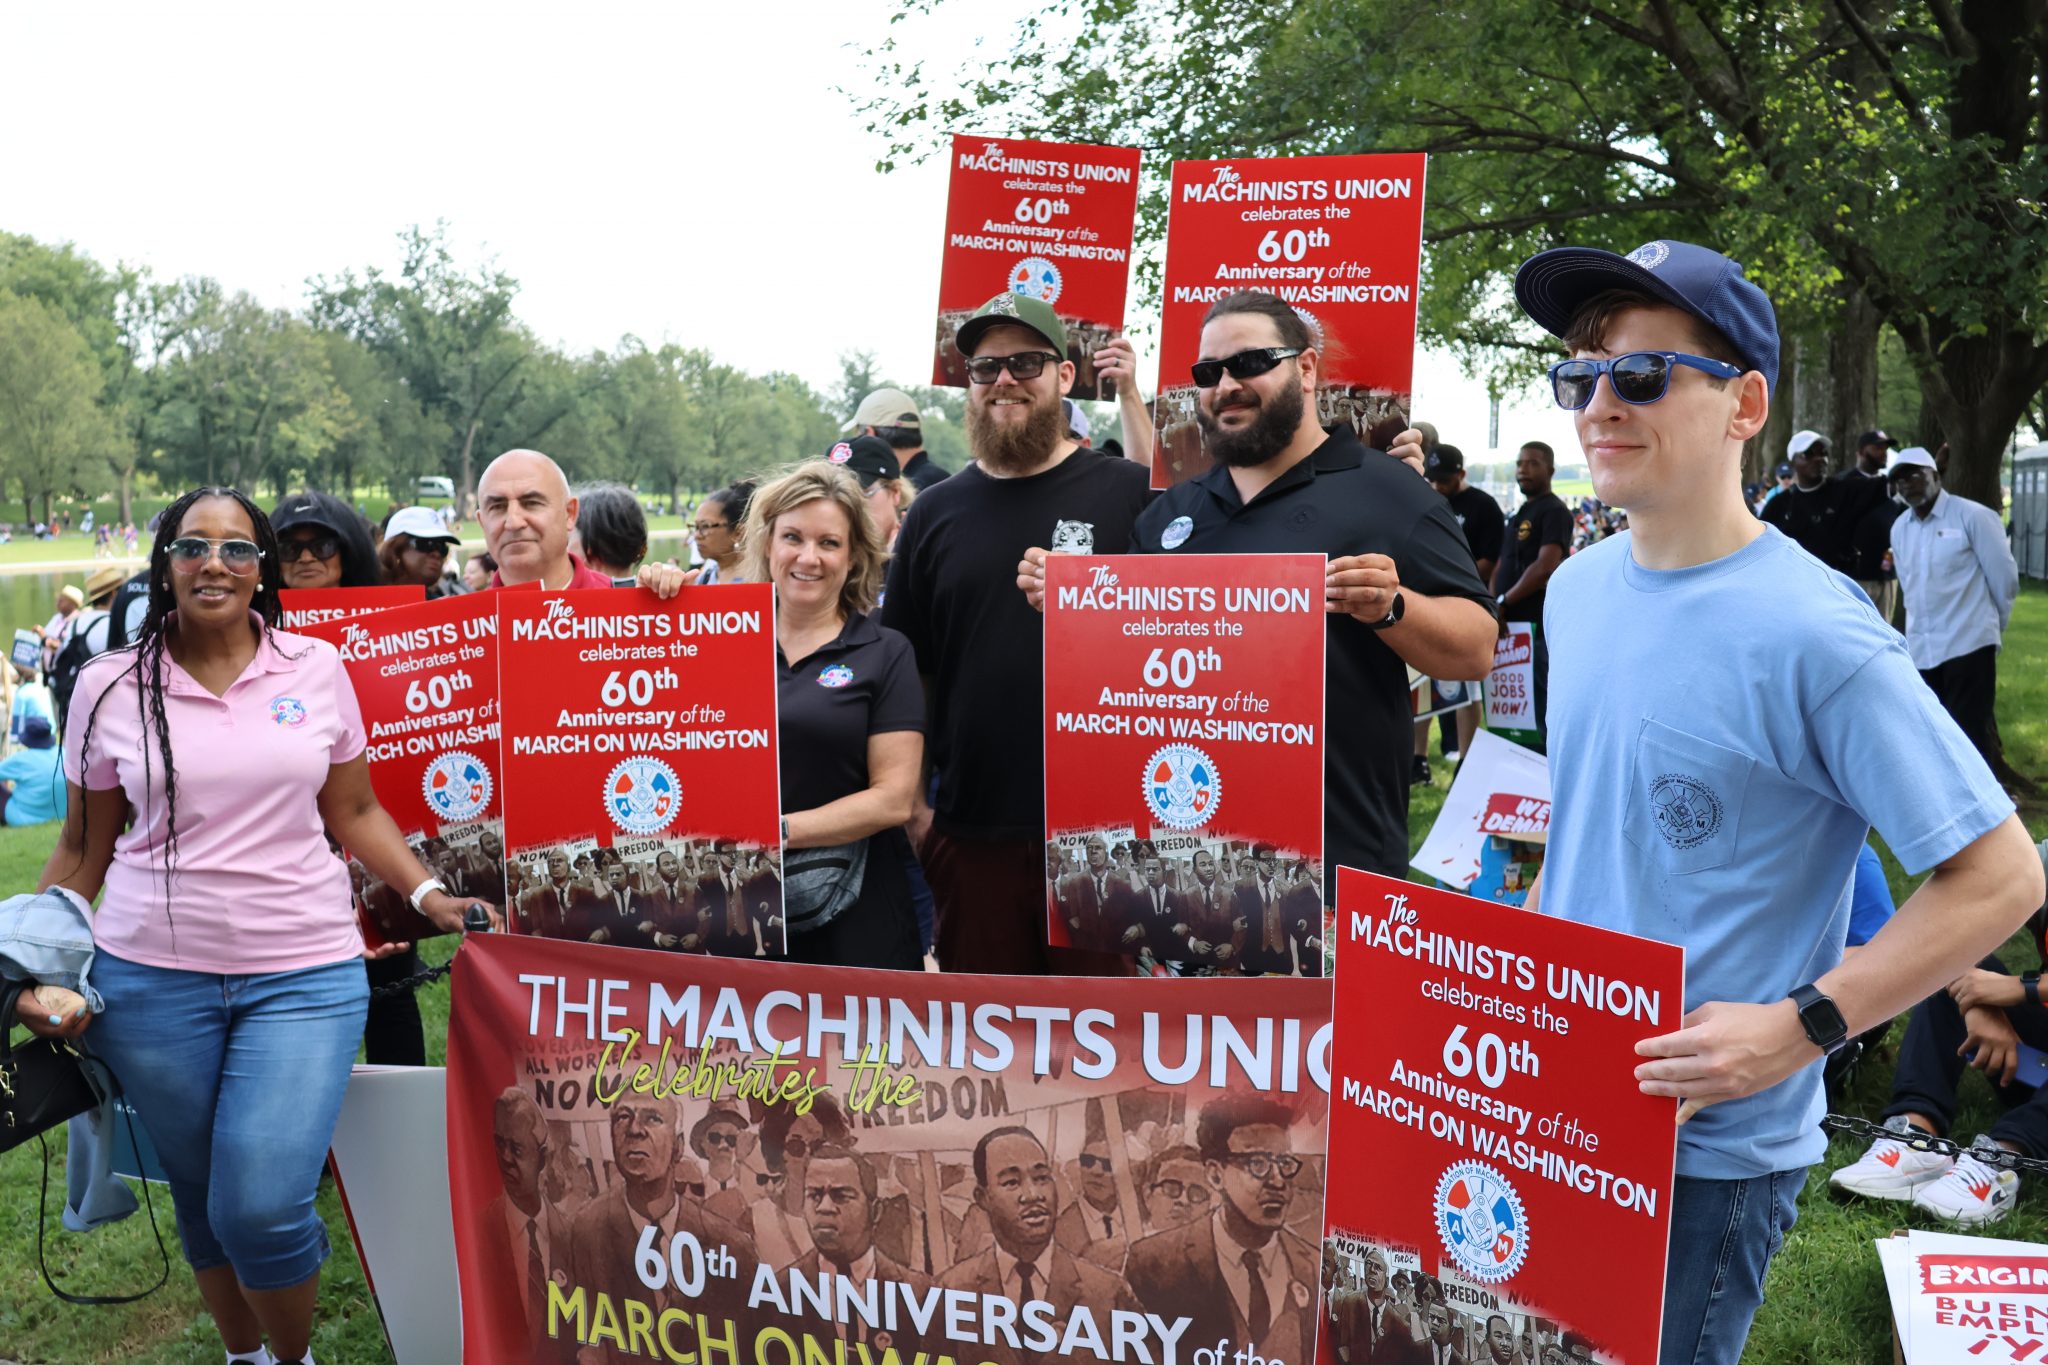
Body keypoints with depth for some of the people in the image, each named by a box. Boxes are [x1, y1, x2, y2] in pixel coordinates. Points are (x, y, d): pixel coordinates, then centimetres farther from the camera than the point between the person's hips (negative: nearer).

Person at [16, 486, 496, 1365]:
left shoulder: (316, 669, 2)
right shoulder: (111, 688, 2)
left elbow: (355, 813, 11)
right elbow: (84, 848, 9)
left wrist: (429, 894, 1)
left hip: (304, 974, -1)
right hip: (153, 978, 1)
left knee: (262, 1208, -10)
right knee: (200, 1200, 11)